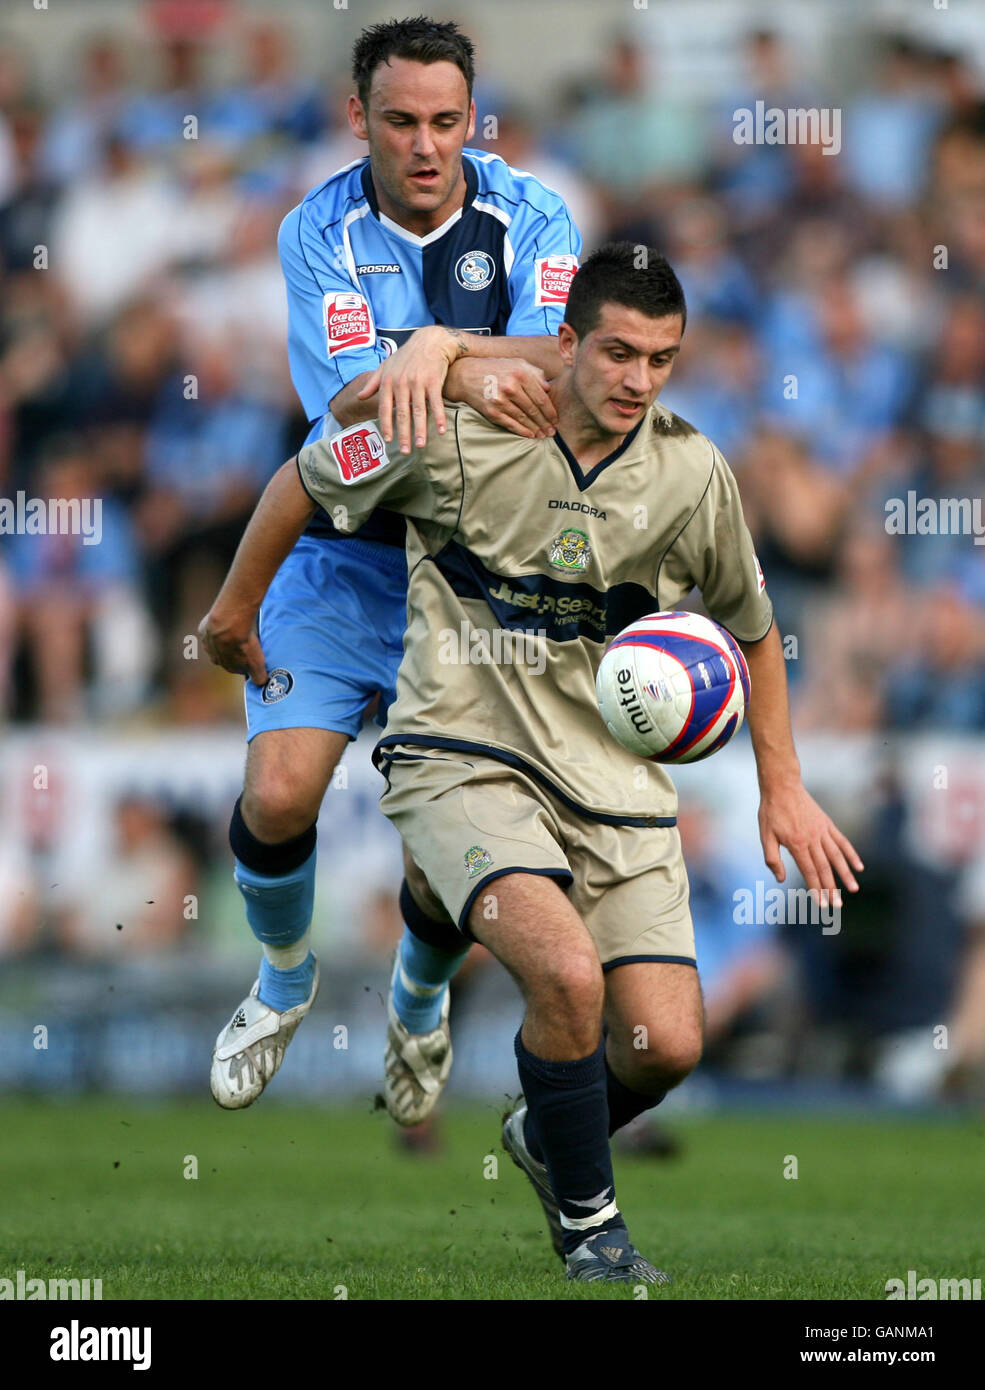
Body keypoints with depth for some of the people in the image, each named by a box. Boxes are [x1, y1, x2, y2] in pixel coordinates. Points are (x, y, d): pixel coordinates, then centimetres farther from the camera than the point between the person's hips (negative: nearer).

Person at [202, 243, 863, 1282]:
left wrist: (782, 787, 16)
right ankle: (587, 1220, -6)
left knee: (667, 1045, -7)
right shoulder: (458, 434, -11)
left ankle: (547, 1139, 28)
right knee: (567, 970, -29)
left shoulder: (693, 474, -2)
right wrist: (234, 612, 17)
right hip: (463, 757, -4)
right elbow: (304, 481, 6)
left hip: (615, 780, 4)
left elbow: (750, 625, 16)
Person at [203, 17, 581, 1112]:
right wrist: (471, 376, -37)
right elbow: (350, 403, -20)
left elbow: (566, 362, -21)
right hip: (346, 552, 0)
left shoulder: (527, 216, -6)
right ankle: (284, 978, 18)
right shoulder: (318, 232, -8)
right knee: (278, 793, -15)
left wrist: (440, 344, -37)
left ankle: (420, 994, 32)